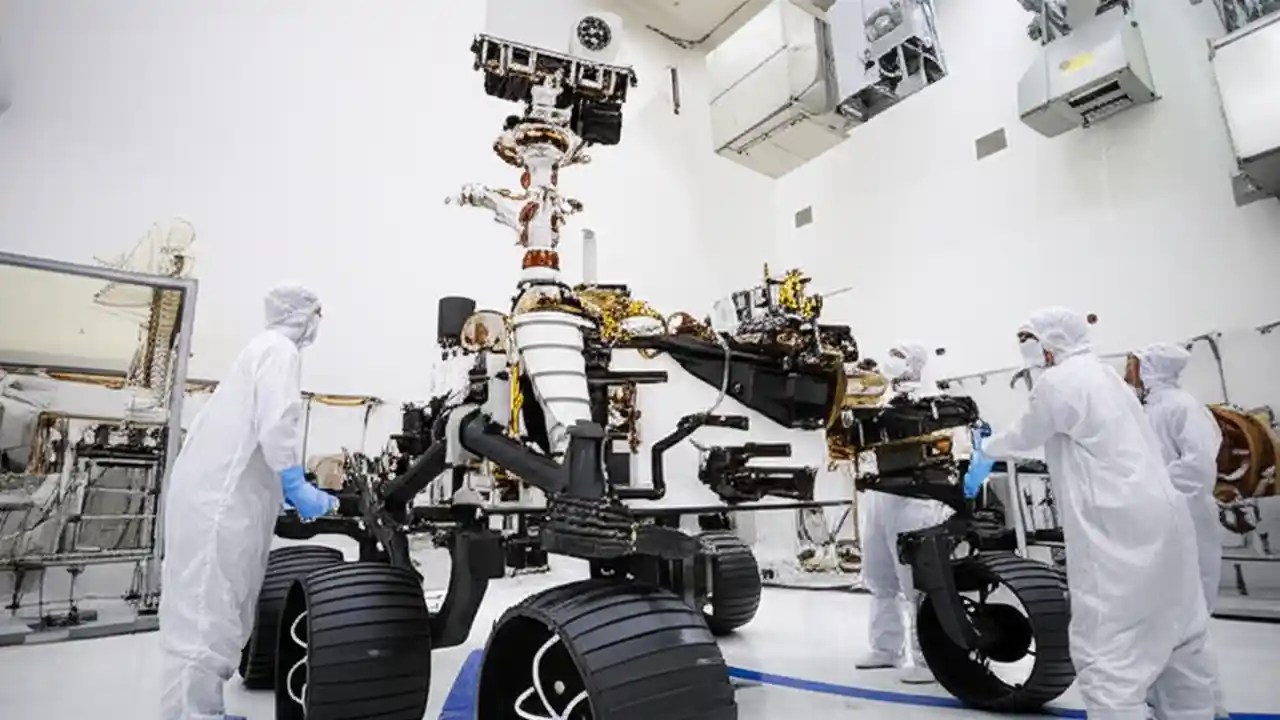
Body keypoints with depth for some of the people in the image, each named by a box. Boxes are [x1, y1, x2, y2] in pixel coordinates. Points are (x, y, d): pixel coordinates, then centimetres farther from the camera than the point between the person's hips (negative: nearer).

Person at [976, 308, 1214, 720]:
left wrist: (987, 447, 22)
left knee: (1106, 655, -8)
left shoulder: (1057, 381, -9)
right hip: (1158, 519, 10)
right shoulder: (1102, 375, 19)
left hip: (1118, 528, -10)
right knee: (1176, 639, 19)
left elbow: (1023, 438, 3)